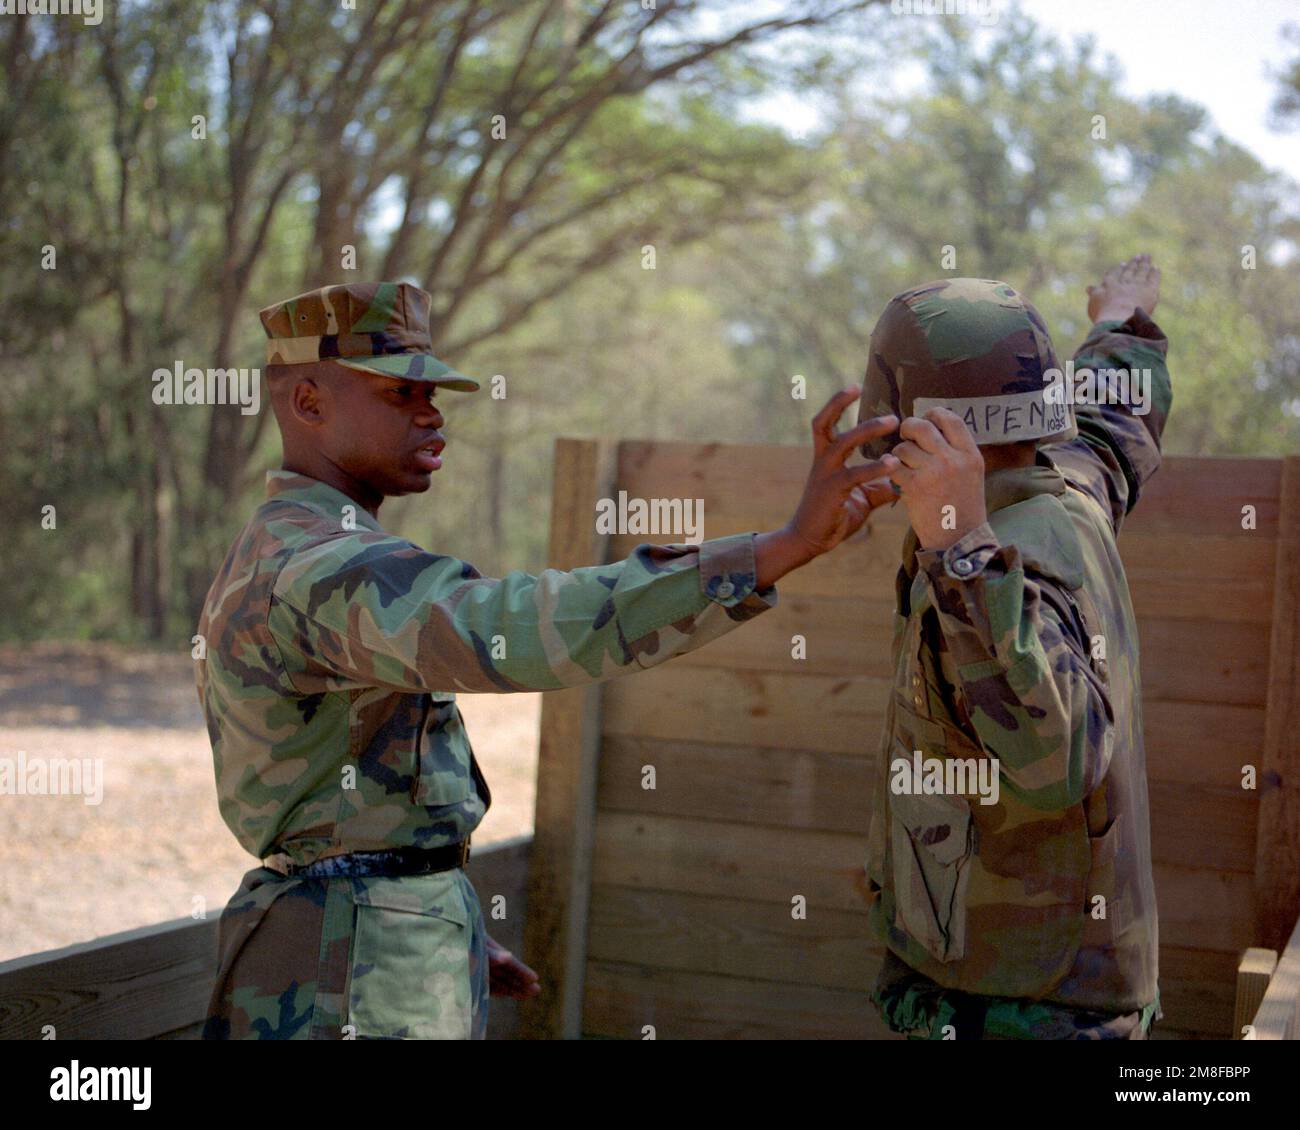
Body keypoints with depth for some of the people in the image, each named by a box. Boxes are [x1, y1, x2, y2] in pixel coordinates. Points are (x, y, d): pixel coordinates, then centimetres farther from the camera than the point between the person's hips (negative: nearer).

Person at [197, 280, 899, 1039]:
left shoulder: (283, 560, 14)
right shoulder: (319, 567, -20)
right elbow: (518, 631, -38)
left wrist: (448, 939, 21)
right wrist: (788, 545, -43)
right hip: (354, 988, -10)